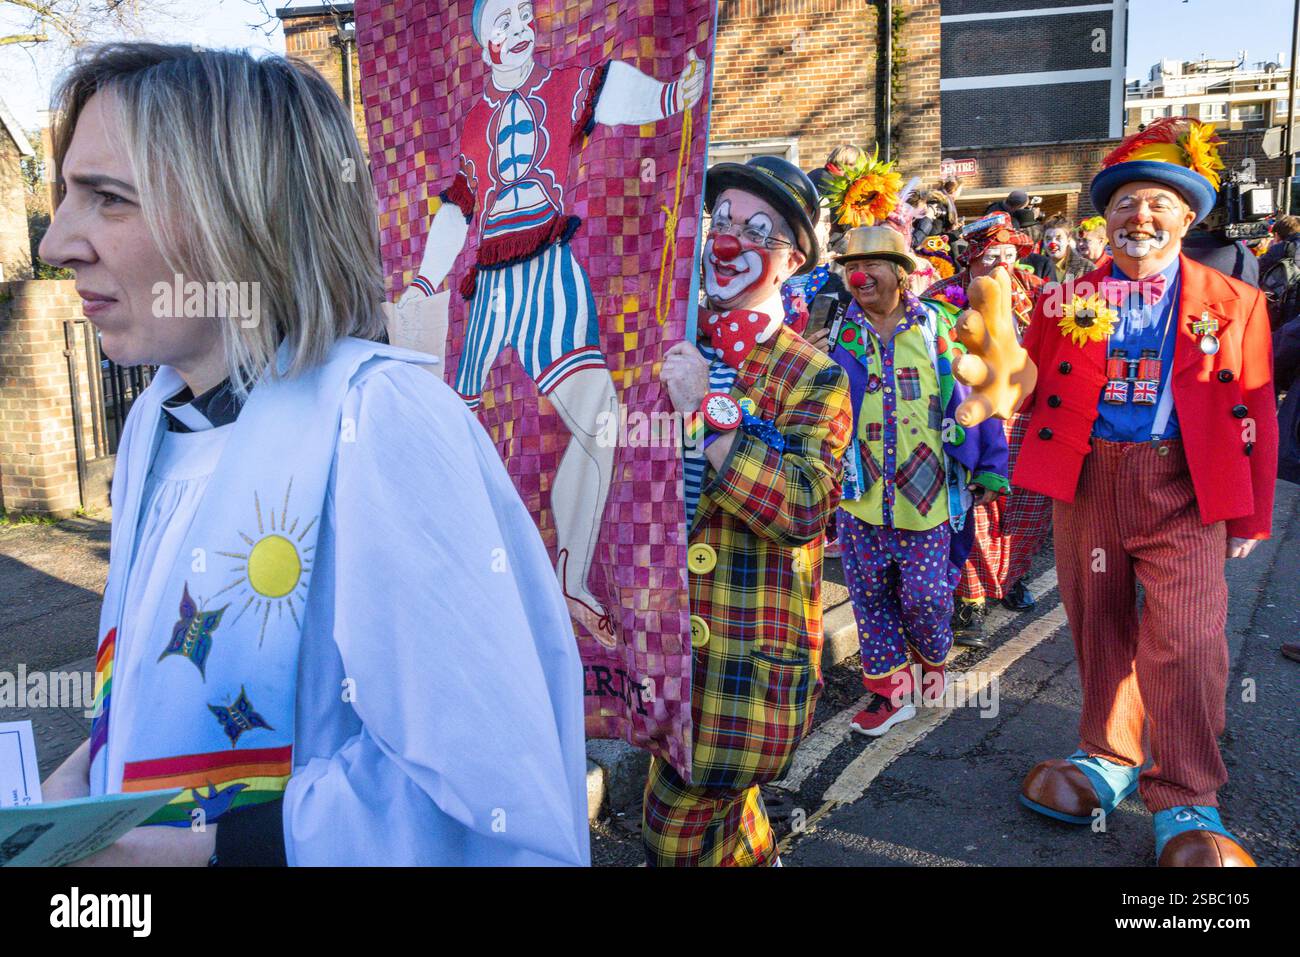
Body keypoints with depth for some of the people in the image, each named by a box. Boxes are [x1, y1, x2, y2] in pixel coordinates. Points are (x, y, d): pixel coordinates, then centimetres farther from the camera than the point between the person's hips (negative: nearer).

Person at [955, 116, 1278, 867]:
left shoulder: (1233, 303, 6)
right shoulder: (1068, 300, 10)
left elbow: (1254, 414, 5)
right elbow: (1033, 382, 9)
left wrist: (1252, 516, 4)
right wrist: (998, 370, -12)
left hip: (1182, 488, -2)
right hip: (1087, 480, 2)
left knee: (1185, 640, -8)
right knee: (1099, 625, 12)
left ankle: (1186, 799, 9)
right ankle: (1111, 756, 32)